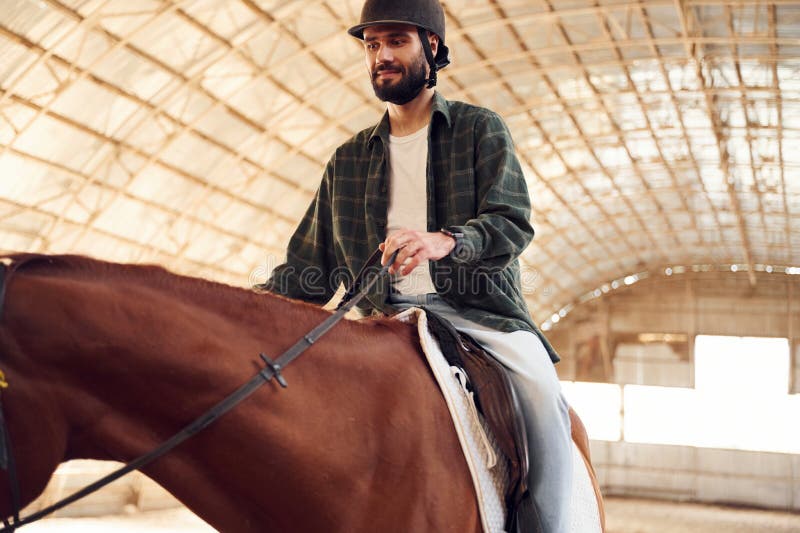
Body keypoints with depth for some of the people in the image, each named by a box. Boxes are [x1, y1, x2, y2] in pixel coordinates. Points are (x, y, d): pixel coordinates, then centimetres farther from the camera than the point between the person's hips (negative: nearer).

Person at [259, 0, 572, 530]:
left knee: (540, 391, -30)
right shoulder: (349, 159, 18)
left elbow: (513, 223, -8)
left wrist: (446, 241, -30)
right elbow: (309, 268, 16)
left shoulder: (480, 129, 8)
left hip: (478, 310, -3)